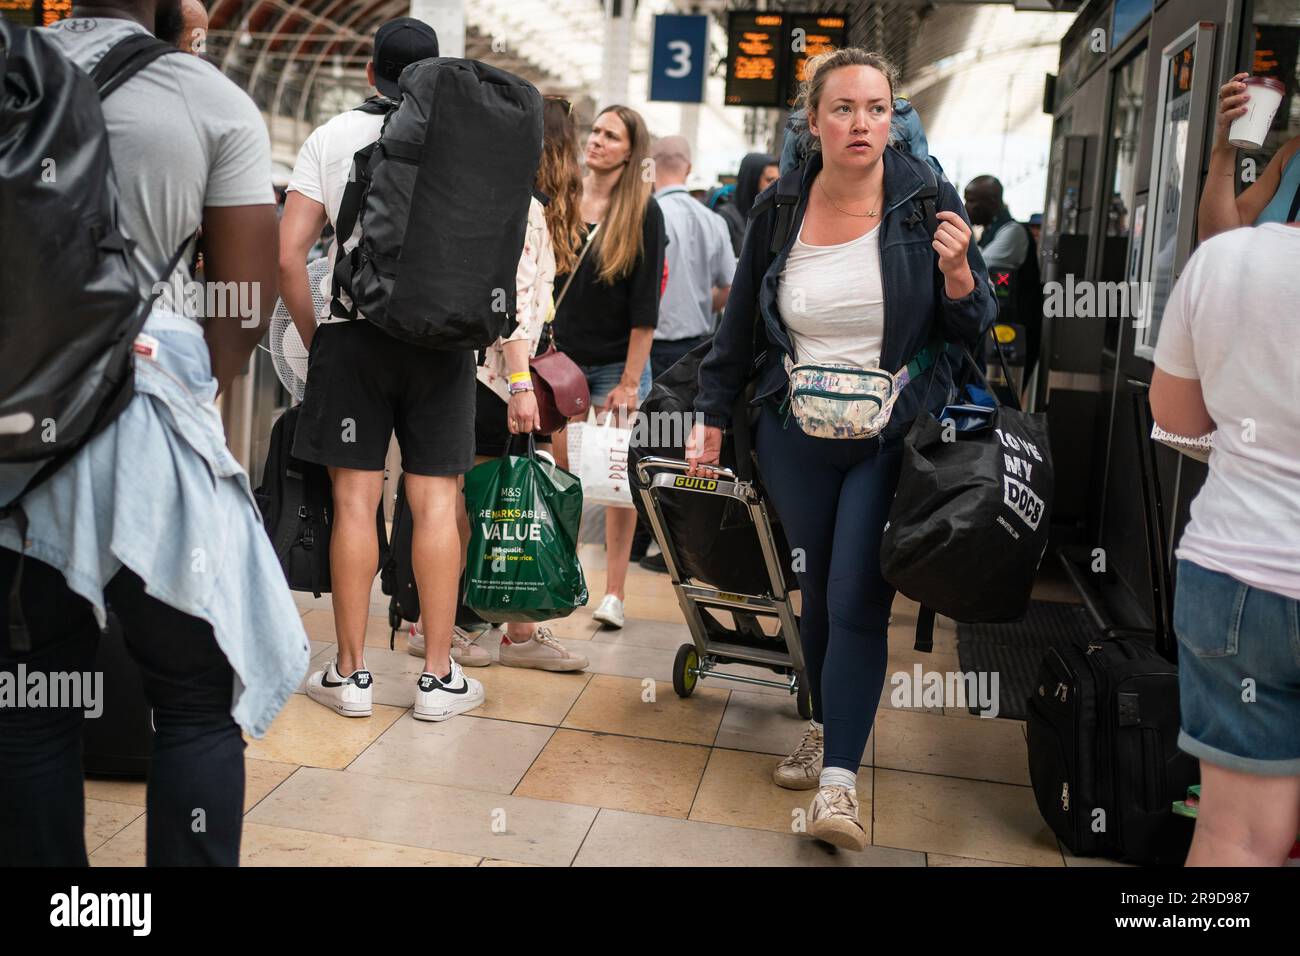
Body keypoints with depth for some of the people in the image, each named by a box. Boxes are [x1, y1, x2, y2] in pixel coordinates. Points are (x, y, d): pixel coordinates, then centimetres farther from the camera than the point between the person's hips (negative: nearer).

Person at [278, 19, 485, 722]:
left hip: (353, 331, 0)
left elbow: (288, 254, -1)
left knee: (355, 501, 2)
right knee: (436, 503, 2)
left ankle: (350, 675, 8)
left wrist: (312, 335, 10)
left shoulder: (331, 137, 5)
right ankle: (438, 677, 7)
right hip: (442, 336, 1)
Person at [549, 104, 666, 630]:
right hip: (560, 359, 3)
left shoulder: (643, 212, -4)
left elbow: (645, 305, -7)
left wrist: (630, 380, -12)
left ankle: (614, 592, 6)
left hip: (615, 364, -3)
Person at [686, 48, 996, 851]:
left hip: (894, 438, -3)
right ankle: (827, 728, 34)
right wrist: (714, 418, 11)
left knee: (858, 603, -7)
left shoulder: (928, 199, -5)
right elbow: (741, 324, 10)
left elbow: (974, 328, 1)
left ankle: (840, 777, 1)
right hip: (796, 437, 3)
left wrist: (957, 271, -20)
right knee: (818, 593, 14)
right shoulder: (779, 209, 1)